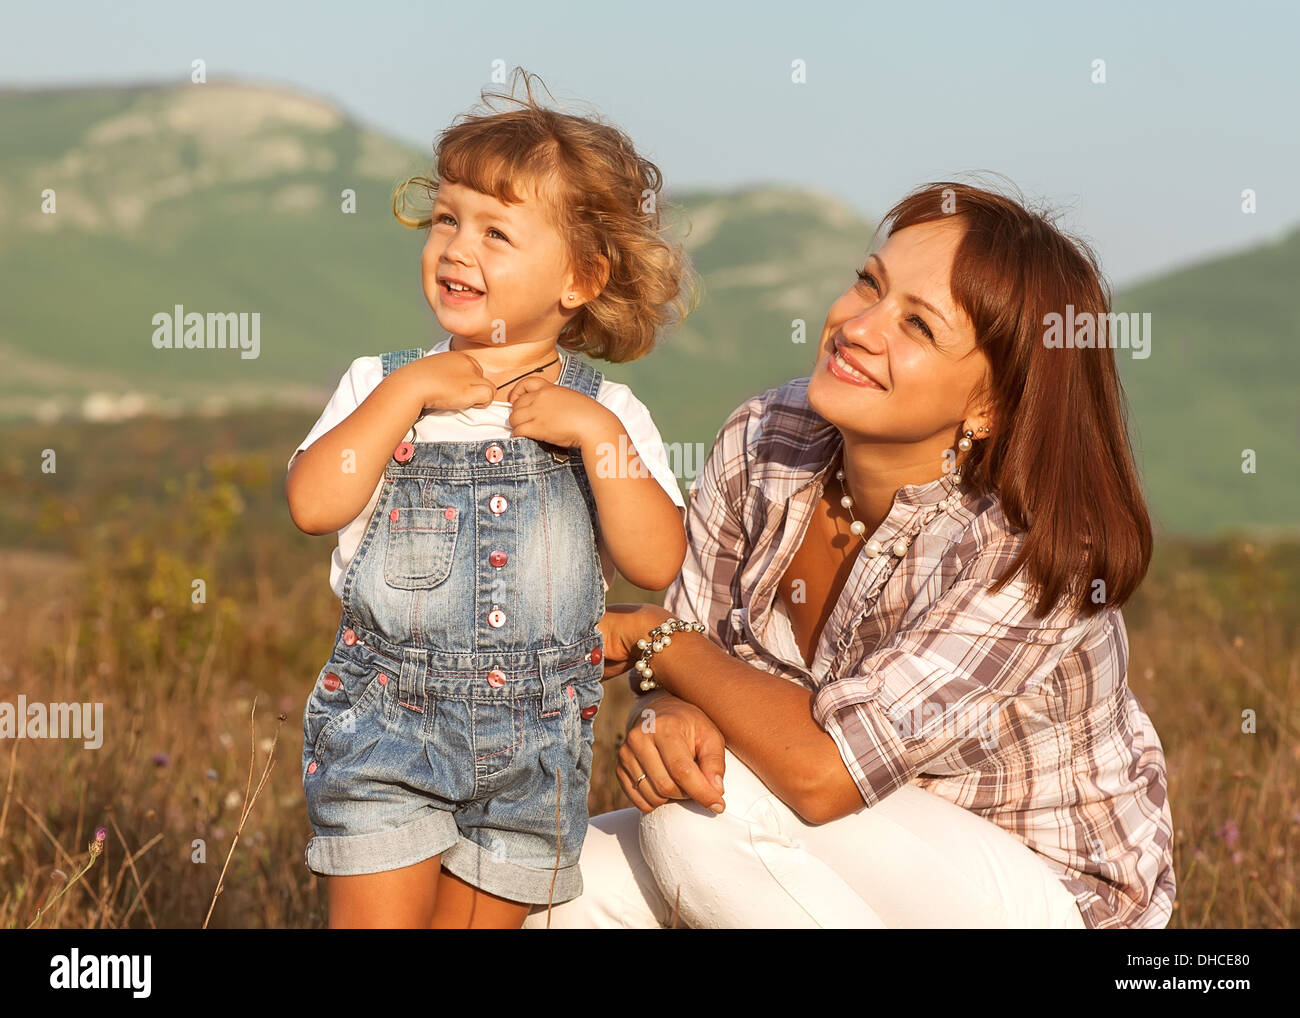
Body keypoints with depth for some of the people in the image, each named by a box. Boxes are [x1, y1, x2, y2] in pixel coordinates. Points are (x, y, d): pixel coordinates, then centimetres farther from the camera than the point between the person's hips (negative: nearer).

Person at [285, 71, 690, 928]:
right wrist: (407, 393, -17)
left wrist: (597, 433, -18)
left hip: (534, 747, 1)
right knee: (377, 916, -2)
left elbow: (659, 563, -11)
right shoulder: (382, 386, 0)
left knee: (482, 916, 13)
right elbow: (314, 505, -15)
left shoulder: (606, 413, -1)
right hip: (384, 724, -1)